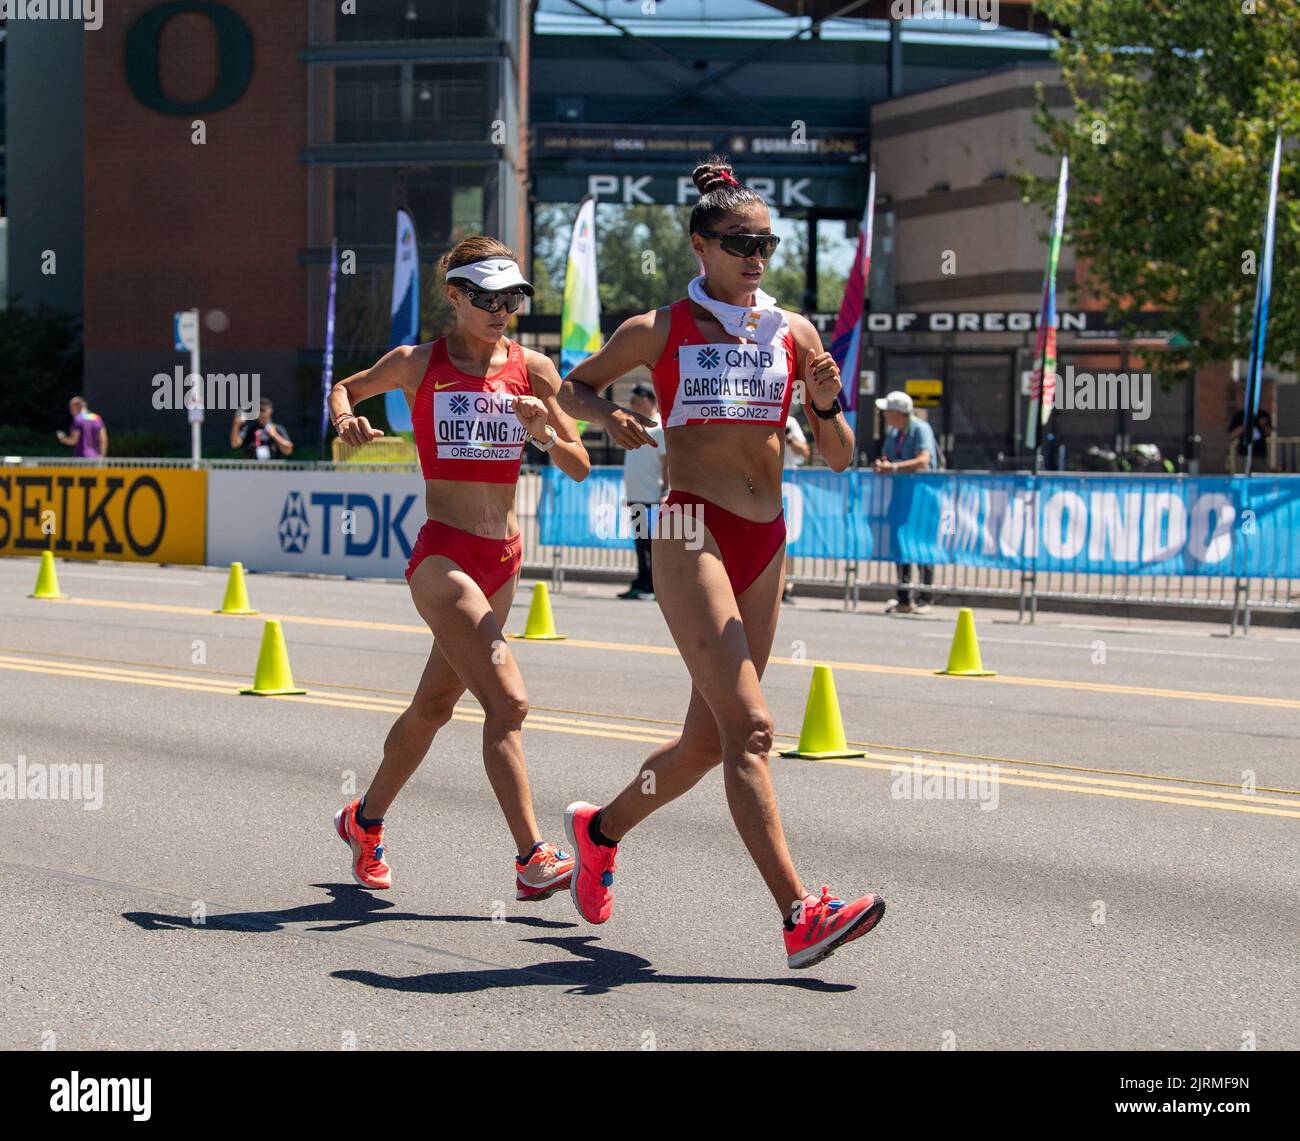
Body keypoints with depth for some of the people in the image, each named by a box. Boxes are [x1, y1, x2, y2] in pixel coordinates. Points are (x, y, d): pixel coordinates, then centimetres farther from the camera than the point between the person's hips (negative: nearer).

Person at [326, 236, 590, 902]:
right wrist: (345, 418, -3)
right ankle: (533, 859, -19)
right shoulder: (417, 364, -1)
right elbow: (345, 388, 18)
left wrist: (546, 434, -12)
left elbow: (580, 467, 7)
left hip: (503, 560, 5)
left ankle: (365, 822, 38)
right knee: (507, 702, -18)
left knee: (435, 704, 18)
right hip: (443, 554, -5)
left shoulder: (532, 369, 5)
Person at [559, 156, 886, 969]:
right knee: (750, 728, -17)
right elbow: (574, 388, 16)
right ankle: (801, 917, -23)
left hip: (767, 544, 6)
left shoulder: (794, 334, 10)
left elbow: (839, 459, 10)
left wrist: (827, 405, -10)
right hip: (693, 536, -5)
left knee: (709, 741, 12)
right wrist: (609, 415, -6)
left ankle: (601, 828, 38)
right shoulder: (658, 331, 1)